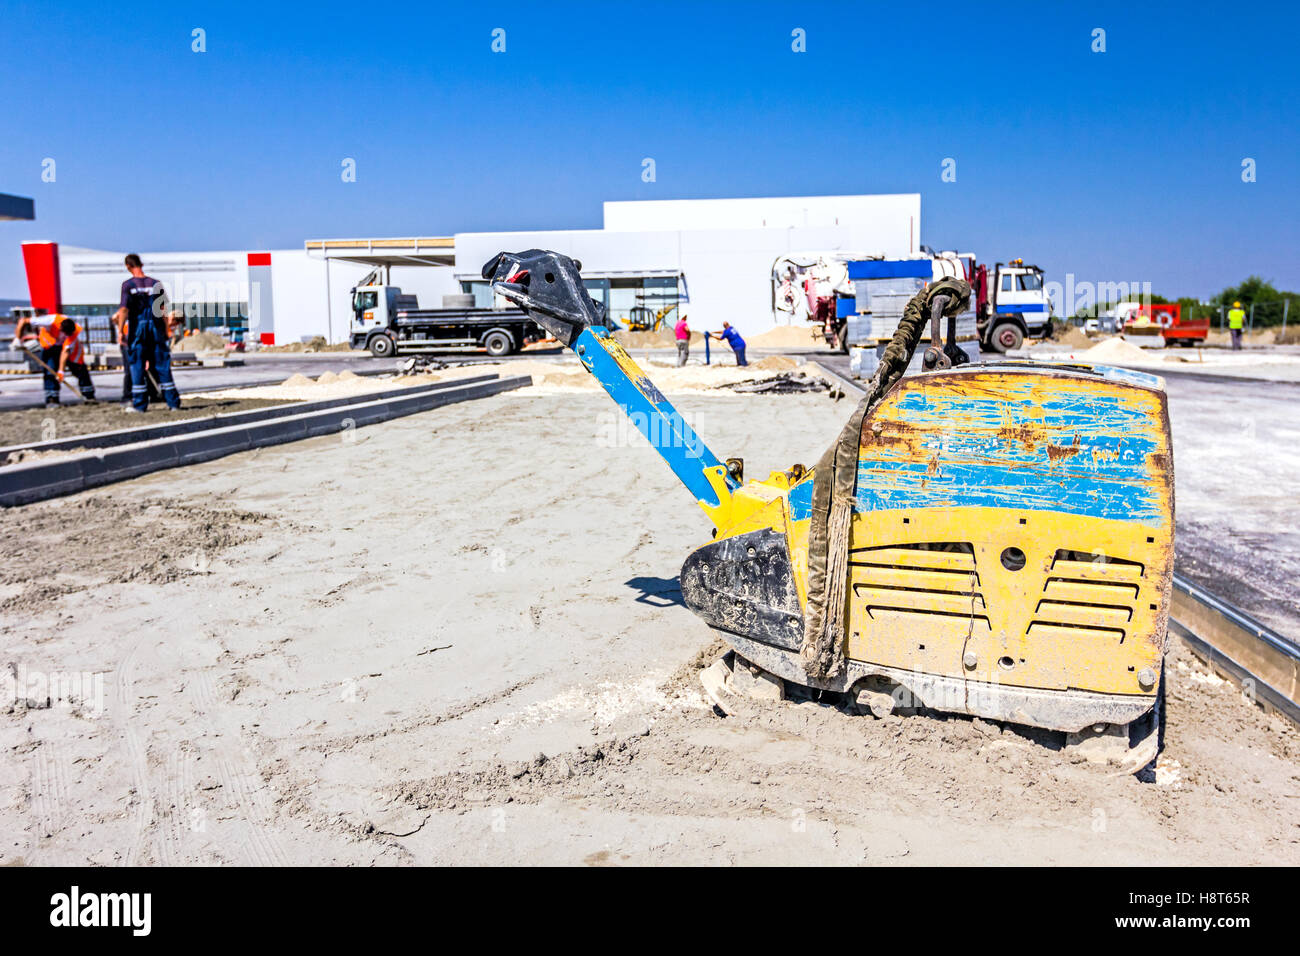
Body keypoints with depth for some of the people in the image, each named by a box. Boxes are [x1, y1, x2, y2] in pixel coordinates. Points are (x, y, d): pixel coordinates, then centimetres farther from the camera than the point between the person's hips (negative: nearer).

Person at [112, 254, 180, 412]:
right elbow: (163, 310, 3)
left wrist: (120, 331, -4)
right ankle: (173, 402, 4)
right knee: (162, 365, 5)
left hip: (136, 328, -2)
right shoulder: (156, 284, 3)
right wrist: (166, 331, 8)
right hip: (156, 328, 2)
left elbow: (123, 310, -9)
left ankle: (140, 404, 5)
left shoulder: (128, 285, -5)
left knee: (137, 365, 5)